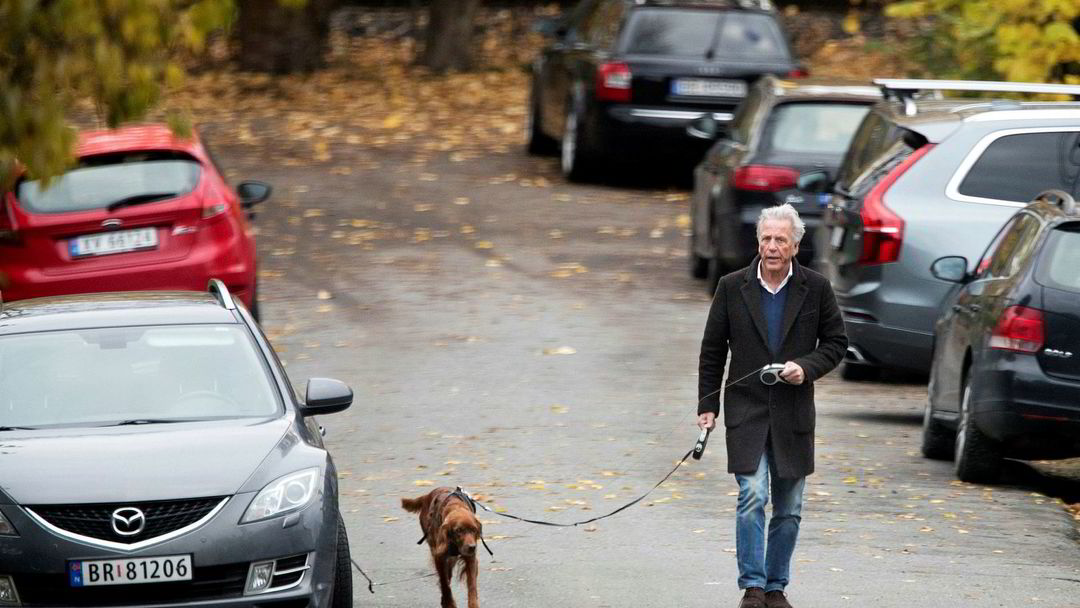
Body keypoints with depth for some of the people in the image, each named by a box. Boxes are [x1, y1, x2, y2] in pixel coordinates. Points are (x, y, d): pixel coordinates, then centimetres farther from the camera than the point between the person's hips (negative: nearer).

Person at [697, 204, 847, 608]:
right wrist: (707, 405, 2)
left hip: (793, 415, 2)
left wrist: (806, 367, -11)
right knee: (752, 497, -14)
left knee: (788, 509, 7)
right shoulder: (732, 287, 0)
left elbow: (836, 343, 8)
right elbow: (712, 351, 6)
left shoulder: (815, 289, 0)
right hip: (746, 412, -1)